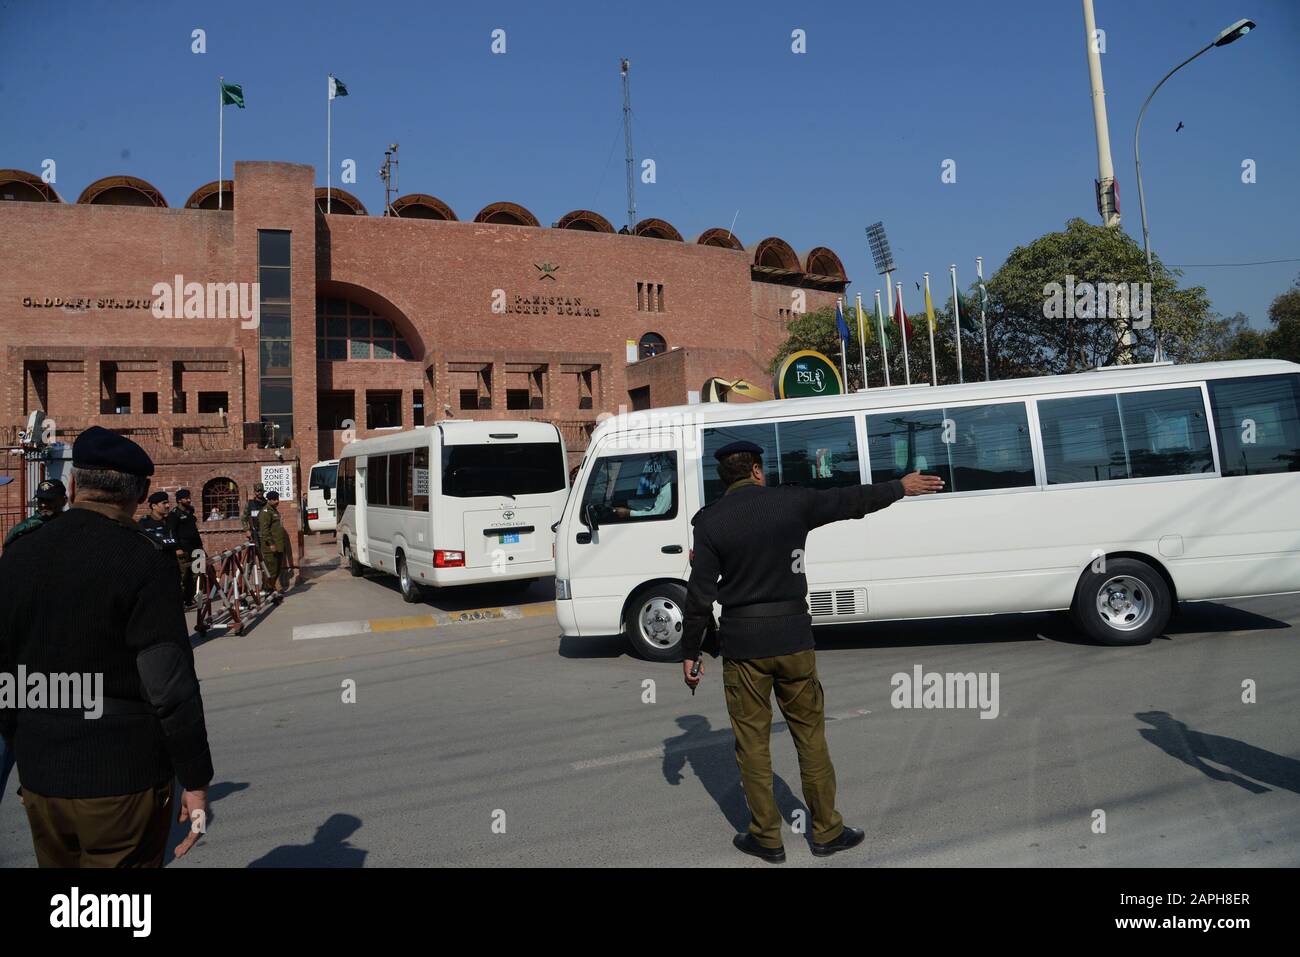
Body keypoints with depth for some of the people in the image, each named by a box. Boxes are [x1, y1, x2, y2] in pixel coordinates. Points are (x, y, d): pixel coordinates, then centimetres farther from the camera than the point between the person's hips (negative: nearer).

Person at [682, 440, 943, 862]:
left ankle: (767, 838, 22)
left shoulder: (709, 521, -6)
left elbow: (700, 595, -7)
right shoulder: (792, 501, -3)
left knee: (752, 743, 11)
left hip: (742, 645, -1)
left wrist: (689, 652, 3)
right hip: (792, 640, 1)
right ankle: (827, 831, 27)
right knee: (810, 735, 16)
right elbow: (852, 500, 11)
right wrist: (901, 486, 28)